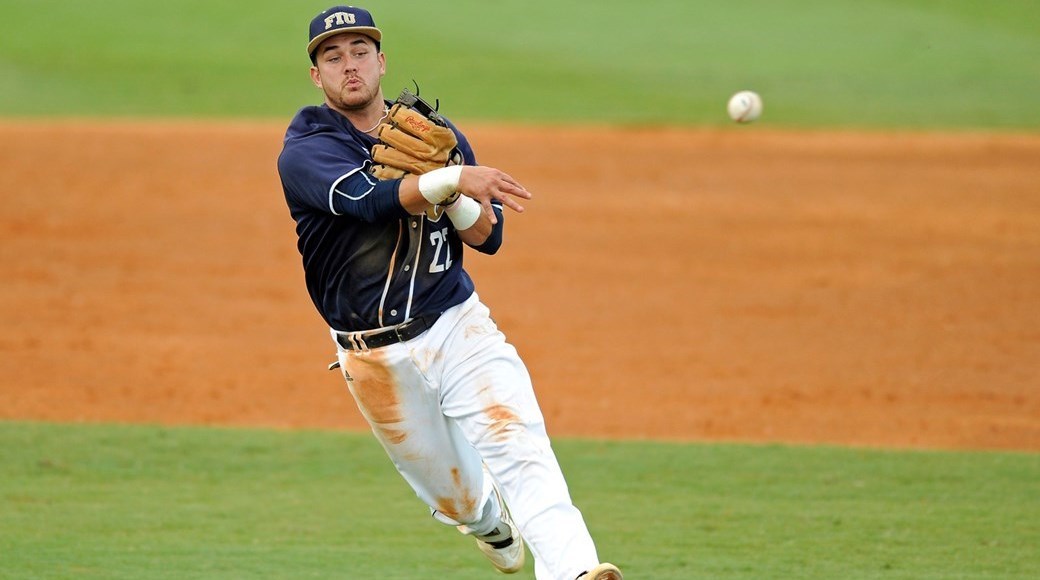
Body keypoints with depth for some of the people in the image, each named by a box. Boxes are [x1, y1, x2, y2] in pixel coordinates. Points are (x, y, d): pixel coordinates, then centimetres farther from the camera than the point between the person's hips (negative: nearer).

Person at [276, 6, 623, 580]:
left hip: (458, 327, 1)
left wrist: (449, 192, -15)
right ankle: (490, 520, 48)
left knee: (521, 452, -22)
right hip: (377, 356, -1)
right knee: (450, 492, 12)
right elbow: (368, 199, -26)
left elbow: (488, 236, 5)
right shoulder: (303, 153, -7)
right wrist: (452, 178, -40)